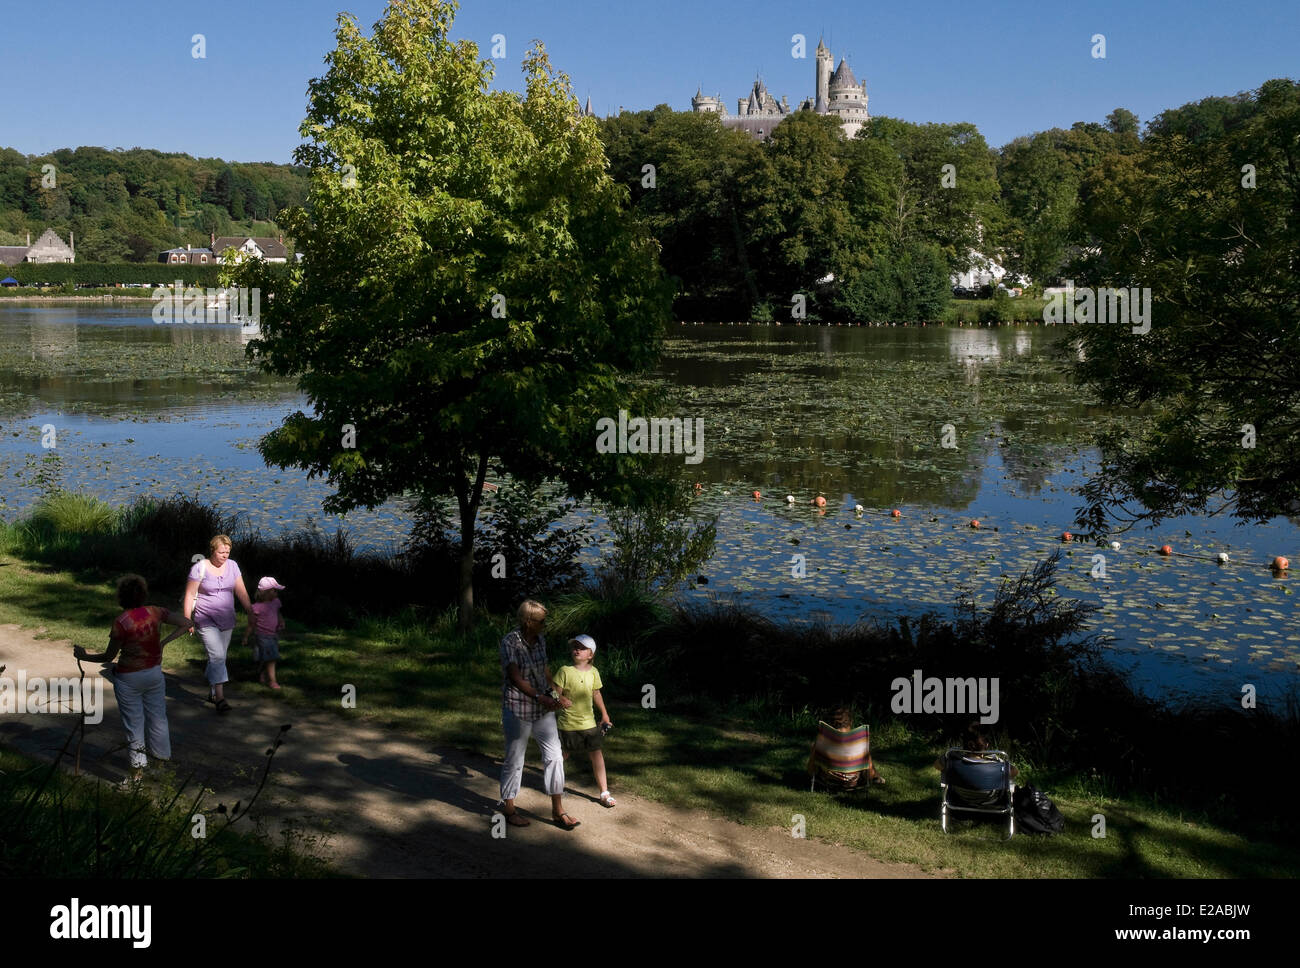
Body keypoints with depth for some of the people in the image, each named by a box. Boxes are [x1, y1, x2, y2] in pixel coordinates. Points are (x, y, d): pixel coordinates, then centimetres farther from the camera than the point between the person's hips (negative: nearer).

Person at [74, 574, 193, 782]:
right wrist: (164, 642, 1)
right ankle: (162, 757, 31)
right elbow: (187, 623, -3)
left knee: (134, 724, 9)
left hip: (128, 679, -4)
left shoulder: (121, 623, -21)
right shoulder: (155, 613, -8)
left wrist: (84, 656, 3)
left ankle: (138, 769, 18)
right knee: (157, 717, 19)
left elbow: (109, 656, -11)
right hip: (154, 672, 4)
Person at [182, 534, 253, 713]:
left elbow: (241, 592, 8)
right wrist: (187, 621, -7)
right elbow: (190, 595, -6)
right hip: (206, 621, -5)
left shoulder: (232, 566, 6)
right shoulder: (200, 568, -8)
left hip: (227, 621, 5)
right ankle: (220, 698, -18)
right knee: (217, 656, -16)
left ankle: (212, 693, 26)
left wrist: (251, 613, 4)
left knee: (219, 658, 11)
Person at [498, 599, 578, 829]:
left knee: (554, 756, 5)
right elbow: (516, 678, -18)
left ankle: (557, 810, 15)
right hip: (518, 709, -6)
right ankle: (508, 809, 22)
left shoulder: (540, 639, 4)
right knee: (514, 760, 6)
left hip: (543, 708, 6)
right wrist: (541, 697, -24)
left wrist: (556, 695, 1)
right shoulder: (510, 642, -15)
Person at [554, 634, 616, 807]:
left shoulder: (593, 672, 0)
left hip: (588, 722, 3)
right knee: (562, 755, 10)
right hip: (567, 722, -3)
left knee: (596, 754, -1)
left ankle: (604, 793, 3)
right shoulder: (565, 671, -11)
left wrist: (605, 715, 20)